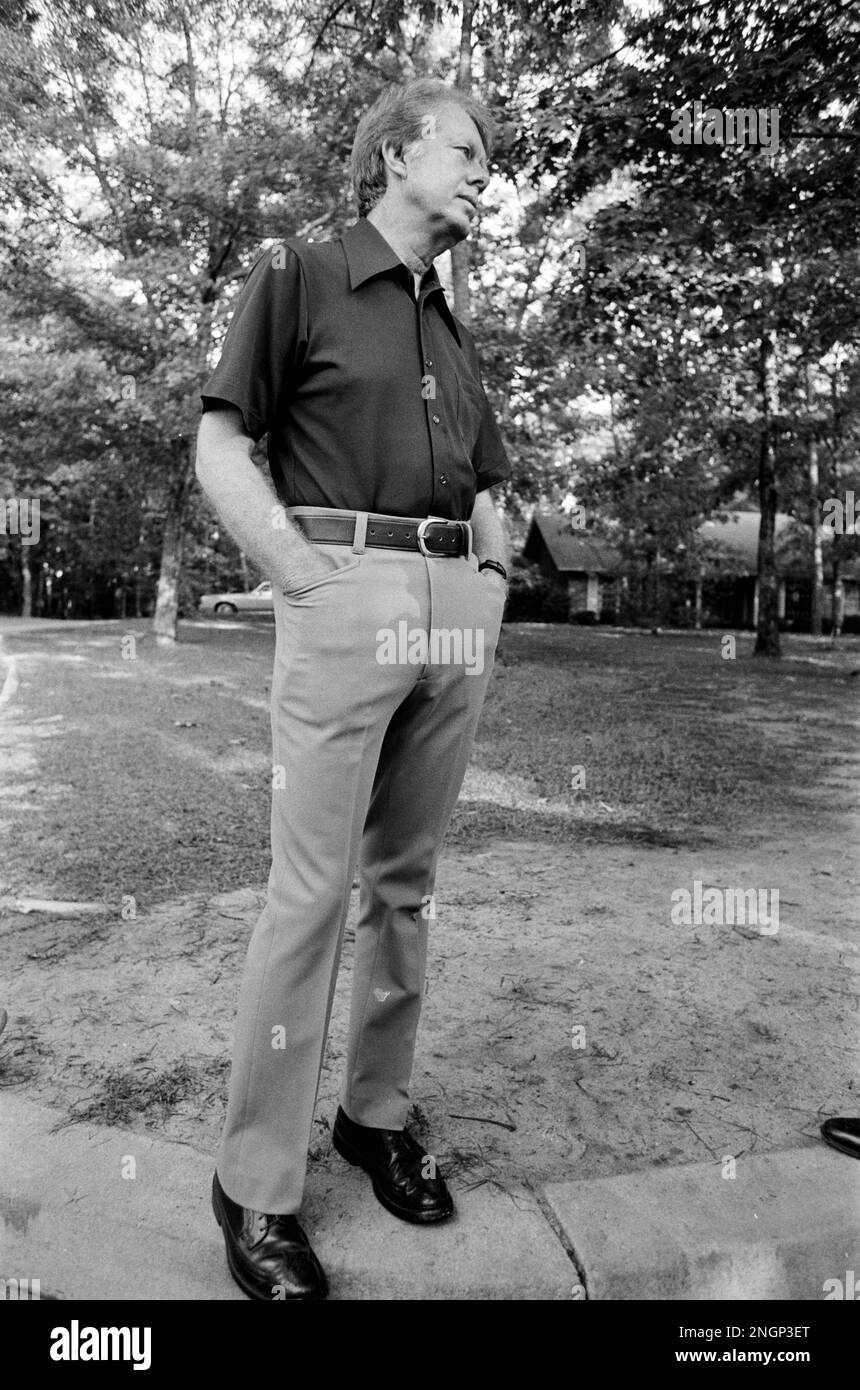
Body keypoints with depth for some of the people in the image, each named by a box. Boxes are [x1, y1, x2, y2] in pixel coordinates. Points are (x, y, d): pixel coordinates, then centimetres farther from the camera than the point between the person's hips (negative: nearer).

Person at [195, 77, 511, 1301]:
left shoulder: (457, 335, 23)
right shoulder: (297, 277, 5)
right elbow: (221, 452, -3)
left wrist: (494, 582, 10)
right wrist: (312, 581, -10)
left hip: (458, 613, 7)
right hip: (348, 596, -6)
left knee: (407, 881, 10)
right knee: (313, 891, -6)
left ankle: (377, 1112, 26)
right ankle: (257, 1182, 9)